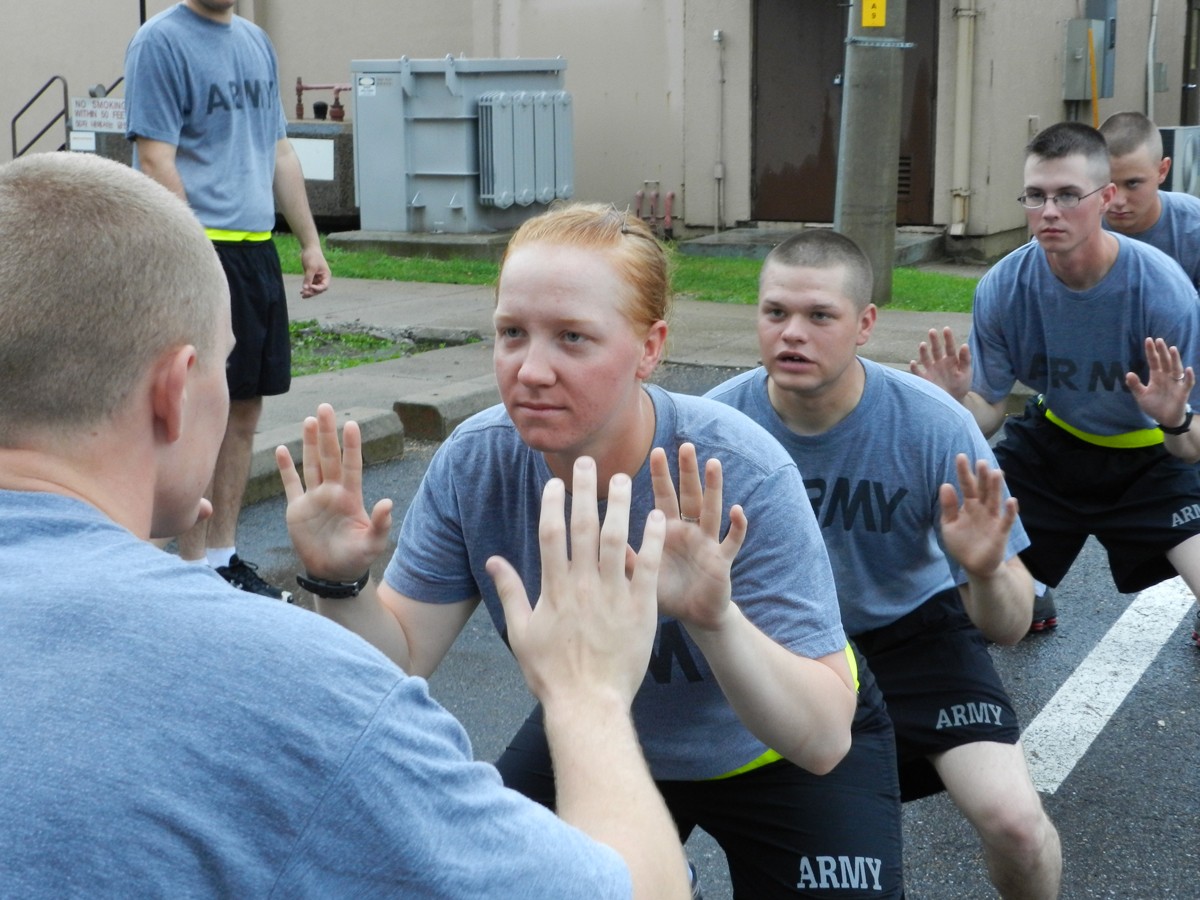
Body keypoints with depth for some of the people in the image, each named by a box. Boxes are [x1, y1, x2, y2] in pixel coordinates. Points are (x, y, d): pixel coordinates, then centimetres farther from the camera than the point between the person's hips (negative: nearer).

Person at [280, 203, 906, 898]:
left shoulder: (744, 478, -33)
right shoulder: (474, 465, -21)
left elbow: (823, 740, -34)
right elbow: (401, 661, -14)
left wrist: (717, 620, -51)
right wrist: (342, 585, -33)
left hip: (767, 756, -3)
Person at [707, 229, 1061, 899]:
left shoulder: (934, 424, -23)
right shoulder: (718, 422, -20)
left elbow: (1009, 628, -19)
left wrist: (987, 572, -42)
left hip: (911, 632, -1)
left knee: (1013, 820, -21)